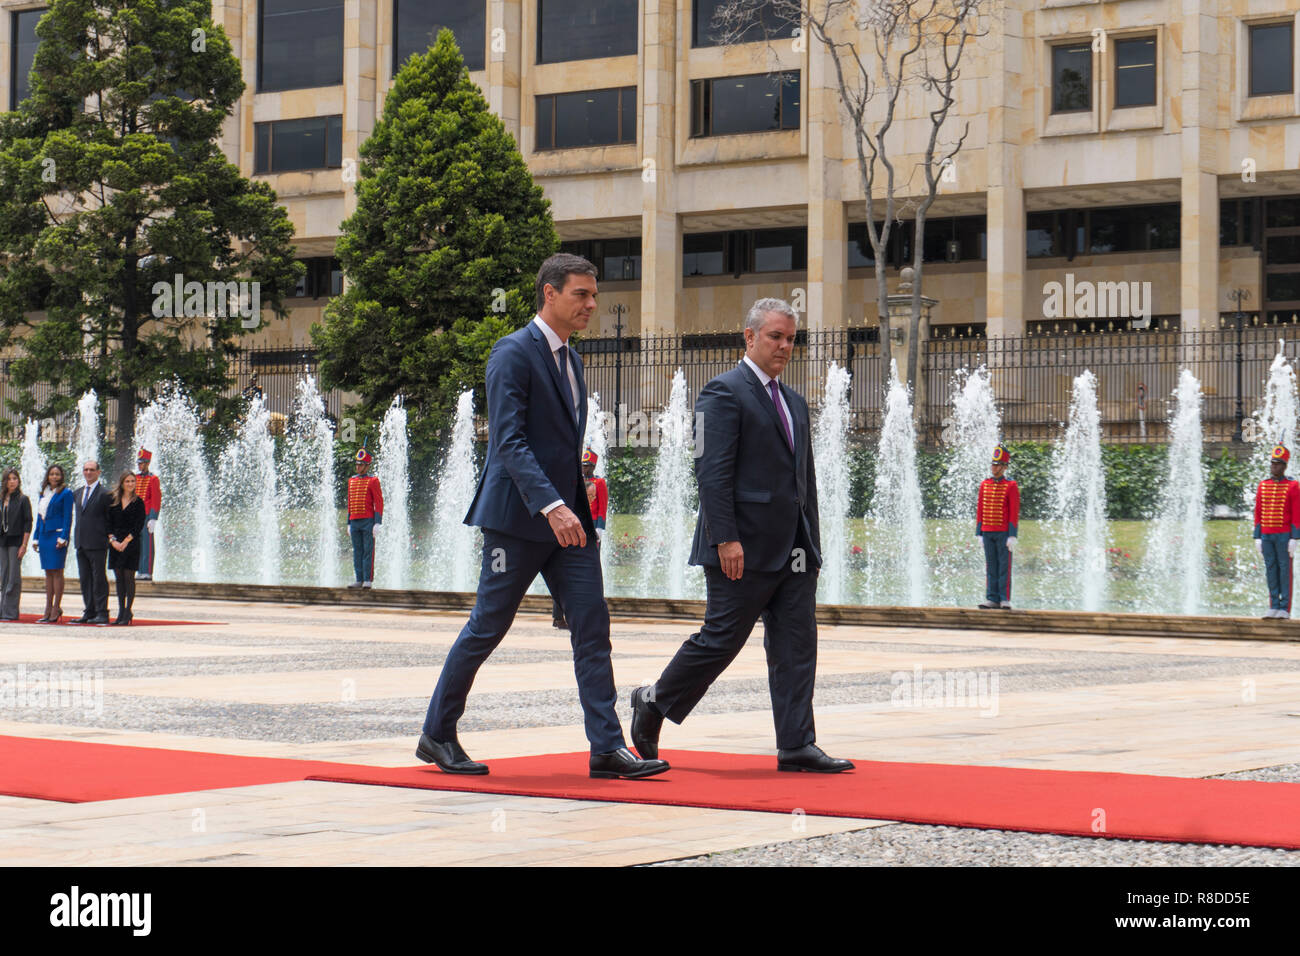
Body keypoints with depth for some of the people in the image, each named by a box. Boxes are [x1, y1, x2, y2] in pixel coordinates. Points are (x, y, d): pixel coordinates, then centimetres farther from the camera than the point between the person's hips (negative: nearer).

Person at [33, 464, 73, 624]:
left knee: (57, 571, -7)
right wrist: (36, 538, 15)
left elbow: (67, 517, -9)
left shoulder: (65, 493, -3)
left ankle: (56, 608, -5)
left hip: (57, 535, -7)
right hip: (44, 535, 7)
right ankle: (48, 610, 10)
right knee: (48, 572, 8)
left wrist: (63, 538, -16)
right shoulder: (44, 493, 17)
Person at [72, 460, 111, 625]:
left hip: (97, 543, -7)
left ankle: (102, 613, -2)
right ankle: (89, 612, 14)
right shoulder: (77, 493, 16)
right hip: (81, 543, 7)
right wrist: (76, 539, 15)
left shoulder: (104, 494, -6)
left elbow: (110, 519, -4)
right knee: (85, 579, 9)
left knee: (99, 579, -4)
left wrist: (109, 538, -8)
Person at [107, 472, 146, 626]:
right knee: (119, 577, 5)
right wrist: (113, 540, -8)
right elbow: (109, 522, 6)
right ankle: (121, 612, 9)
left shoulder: (138, 502, 0)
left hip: (131, 543, -4)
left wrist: (126, 541, -14)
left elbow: (139, 525, -6)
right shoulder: (113, 501, 10)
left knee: (129, 577, -6)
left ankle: (127, 613, -4)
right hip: (115, 543, 4)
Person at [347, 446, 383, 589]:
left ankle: (368, 580, -4)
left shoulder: (373, 481, -4)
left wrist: (377, 523, -14)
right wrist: (349, 523, 16)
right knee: (357, 552, 6)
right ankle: (359, 580, 8)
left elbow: (379, 503, -7)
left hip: (368, 521, -6)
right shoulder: (352, 480, 15)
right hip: (355, 522, 6)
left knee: (368, 551, -5)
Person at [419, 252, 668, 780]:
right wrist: (550, 505, -30)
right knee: (487, 628, 1)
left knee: (592, 626, -2)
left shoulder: (570, 359, 16)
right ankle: (437, 735, 16)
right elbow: (509, 440, -20)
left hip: (567, 515, 8)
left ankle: (606, 747, -3)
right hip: (517, 517, -8)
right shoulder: (513, 354, -11)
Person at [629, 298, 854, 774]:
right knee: (721, 639, -1)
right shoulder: (724, 393, -7)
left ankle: (797, 745, 3)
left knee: (797, 645, 3)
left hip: (794, 552, 8)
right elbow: (712, 472, -15)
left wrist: (812, 542, 14)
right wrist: (726, 539, -20)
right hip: (744, 548, -8)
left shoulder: (794, 401, 19)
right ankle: (654, 703, 19)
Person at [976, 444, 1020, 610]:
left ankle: (1005, 600, -1)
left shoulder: (1011, 486, -5)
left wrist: (1012, 536, -13)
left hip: (1004, 533, -4)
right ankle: (992, 599, 8)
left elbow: (1015, 513, -8)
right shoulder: (984, 485, 9)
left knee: (1004, 566, -2)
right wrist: (978, 533, 7)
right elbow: (979, 511, 11)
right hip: (987, 533, 4)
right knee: (990, 566, 5)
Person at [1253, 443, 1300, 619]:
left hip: (1284, 536, -5)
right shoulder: (1263, 485, 10)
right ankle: (1274, 607, 10)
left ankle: (1285, 609, 0)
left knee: (1285, 570, -2)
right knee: (1271, 570, 6)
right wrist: (1257, 537, 7)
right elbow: (1258, 513, 11)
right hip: (1266, 536, 5)